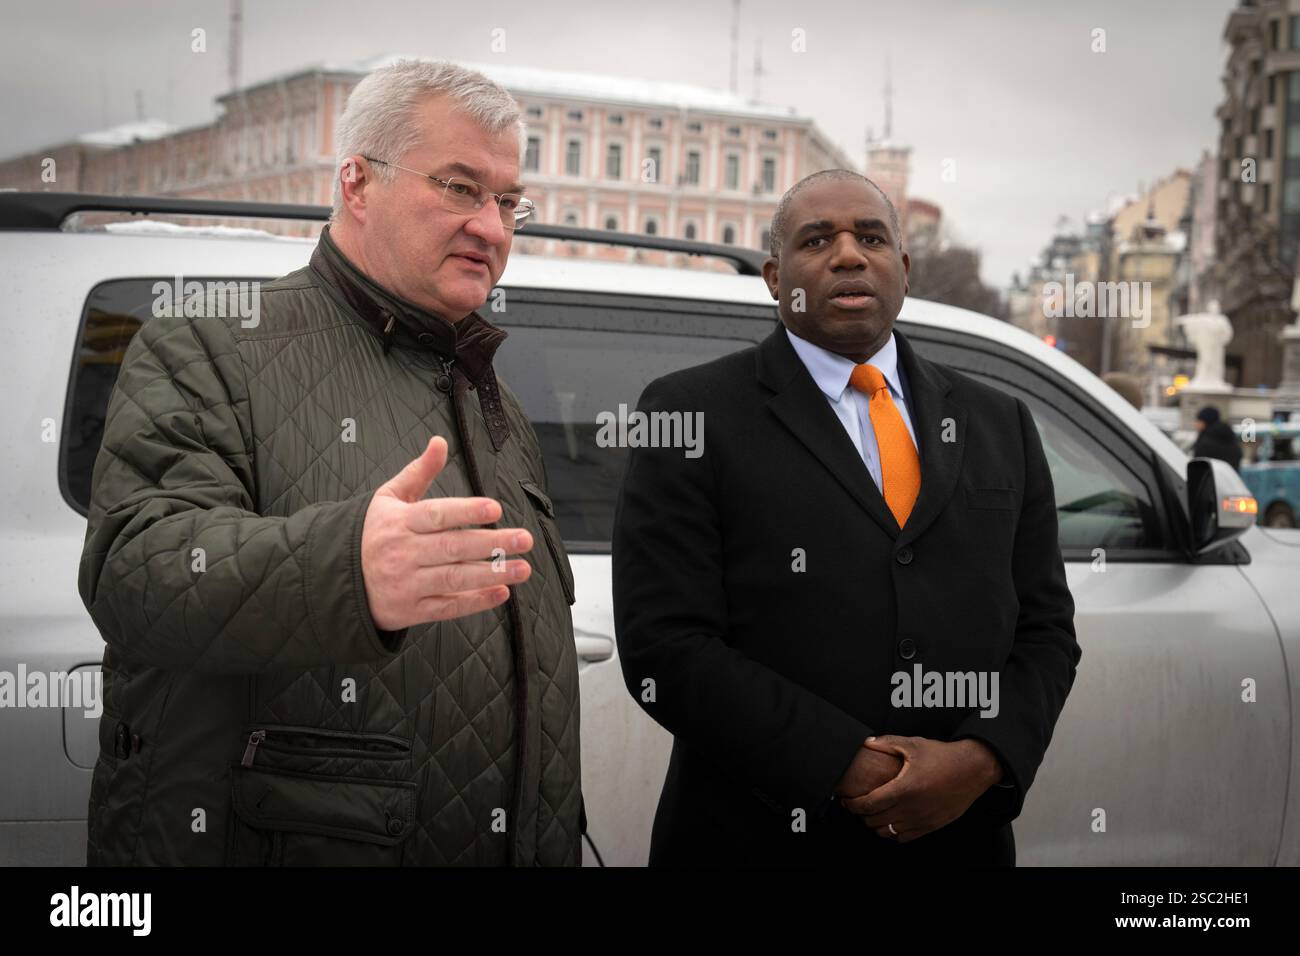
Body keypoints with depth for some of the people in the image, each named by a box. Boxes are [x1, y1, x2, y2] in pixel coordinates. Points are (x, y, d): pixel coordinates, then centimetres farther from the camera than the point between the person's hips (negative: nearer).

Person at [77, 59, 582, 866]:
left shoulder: (501, 413, 17)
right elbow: (133, 571, -22)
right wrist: (347, 570, -39)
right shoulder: (207, 354, -5)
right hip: (264, 839, -6)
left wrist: (563, 843, 11)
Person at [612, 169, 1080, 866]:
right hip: (761, 840, -4)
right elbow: (666, 647, -12)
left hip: (961, 837, 4)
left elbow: (1045, 631, 8)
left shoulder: (999, 425, 9)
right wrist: (848, 768, -17)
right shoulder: (692, 414, -4)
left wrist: (981, 759, -11)